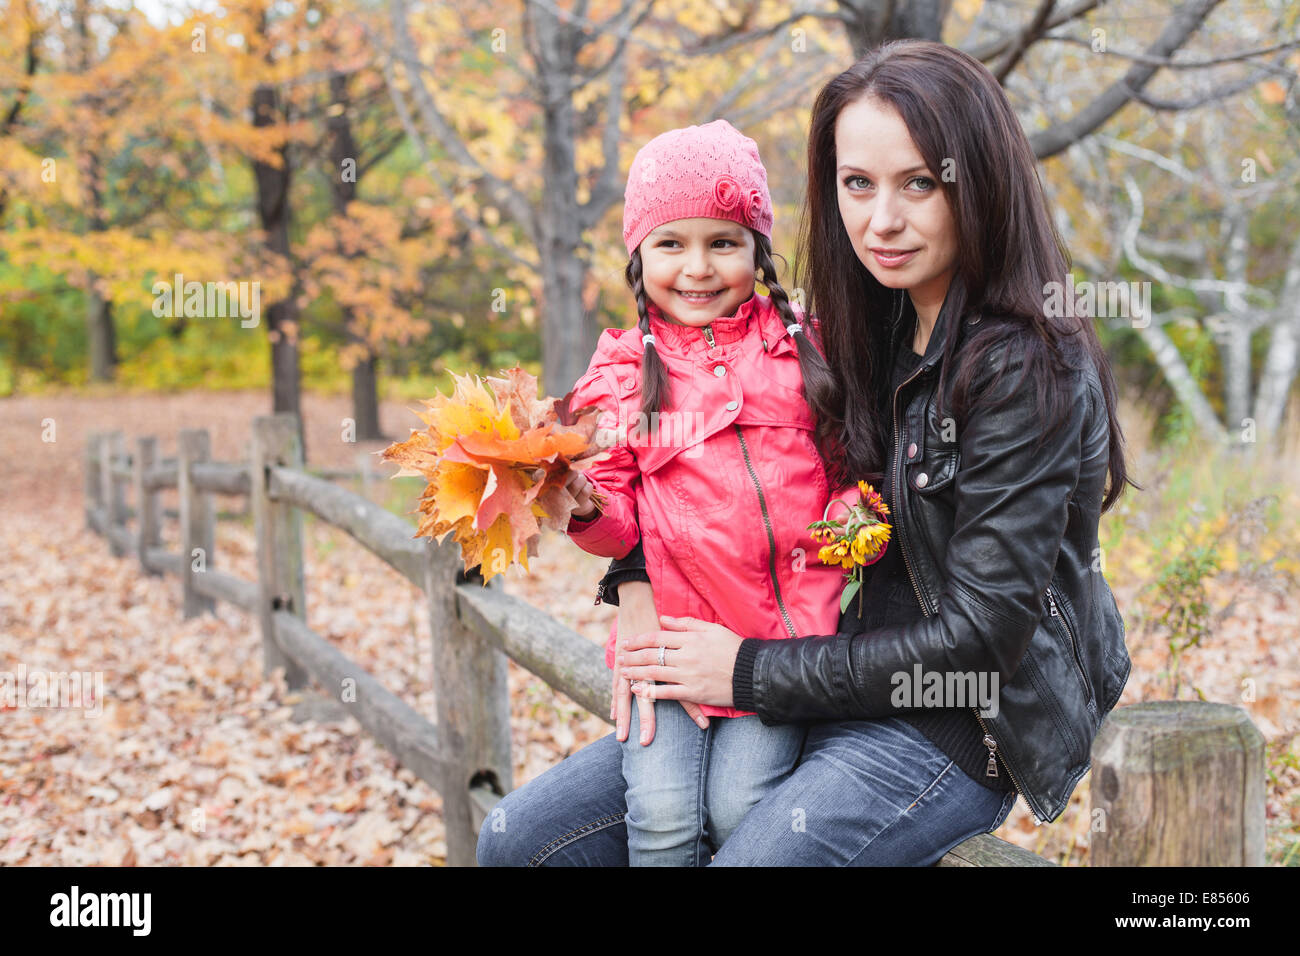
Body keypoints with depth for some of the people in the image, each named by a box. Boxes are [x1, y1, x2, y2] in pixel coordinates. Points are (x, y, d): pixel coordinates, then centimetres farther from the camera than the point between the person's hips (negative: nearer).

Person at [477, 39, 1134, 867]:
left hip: (957, 729, -7)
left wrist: (749, 672, -15)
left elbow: (977, 635, -20)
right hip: (843, 683, 7)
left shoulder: (1028, 369, -17)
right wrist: (636, 584, -3)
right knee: (522, 841, 0)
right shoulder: (866, 332, 5)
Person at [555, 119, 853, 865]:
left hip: (787, 633, 0)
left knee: (739, 805, -12)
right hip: (673, 630, 0)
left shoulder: (802, 346, 7)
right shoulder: (623, 373, 6)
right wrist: (587, 506, -16)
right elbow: (623, 523, 6)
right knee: (663, 815, -13)